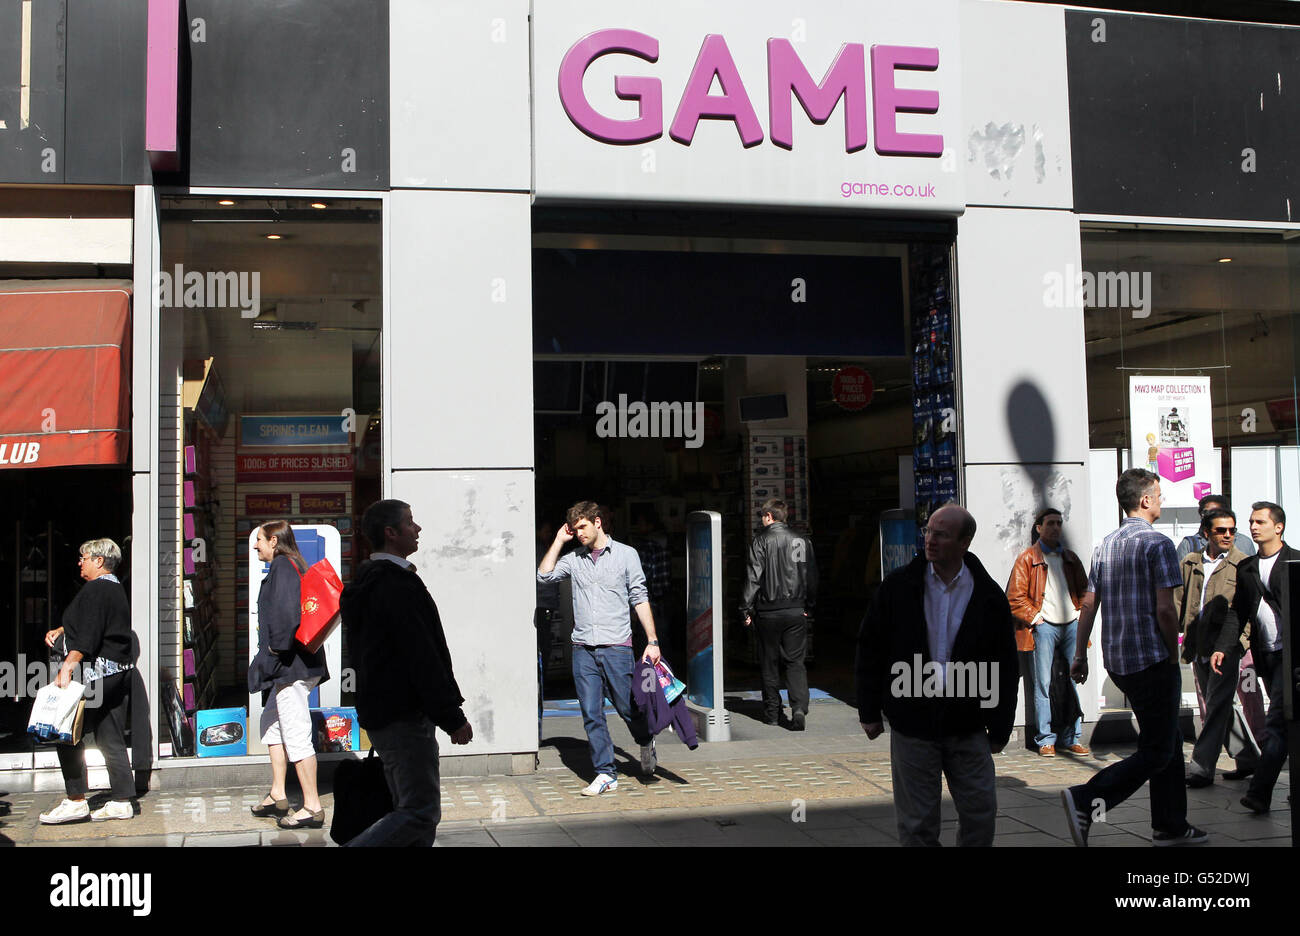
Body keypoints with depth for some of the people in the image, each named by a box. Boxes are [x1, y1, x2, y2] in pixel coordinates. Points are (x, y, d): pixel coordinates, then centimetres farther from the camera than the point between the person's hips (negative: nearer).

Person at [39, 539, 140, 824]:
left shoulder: (95, 589, -12)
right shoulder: (116, 589, 18)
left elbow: (88, 636, -21)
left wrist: (68, 667, -24)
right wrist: (61, 631, 20)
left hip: (96, 672, -10)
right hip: (119, 671, 10)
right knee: (111, 739, 9)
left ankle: (76, 801, -3)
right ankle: (122, 801, 9)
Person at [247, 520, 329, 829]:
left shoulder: (282, 565, -12)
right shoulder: (295, 565, 16)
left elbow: (286, 610, -25)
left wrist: (276, 647, -17)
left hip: (290, 663, -11)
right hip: (297, 662, 11)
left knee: (295, 734, -6)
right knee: (271, 723, 21)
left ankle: (312, 807, -2)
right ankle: (277, 796, 25)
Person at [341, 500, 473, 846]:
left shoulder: (368, 581, 15)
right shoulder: (399, 586, -17)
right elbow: (422, 658, -21)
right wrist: (453, 718, -17)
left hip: (377, 712, 11)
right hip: (404, 717, -11)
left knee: (409, 807, 15)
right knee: (421, 812, -8)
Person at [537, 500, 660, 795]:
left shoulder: (625, 554, 3)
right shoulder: (574, 559, 11)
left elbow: (640, 599, 3)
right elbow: (545, 574, -2)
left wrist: (652, 641, -2)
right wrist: (559, 540, 4)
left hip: (616, 646, -3)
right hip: (583, 649, 3)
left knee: (628, 708, 4)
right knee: (591, 715, 1)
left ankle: (646, 743, 35)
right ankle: (606, 774, 9)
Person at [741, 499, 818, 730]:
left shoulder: (761, 540, -7)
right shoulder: (802, 541, 5)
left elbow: (753, 576, -9)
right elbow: (812, 577, 9)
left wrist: (746, 609, -4)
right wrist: (808, 606, 18)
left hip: (768, 611, -3)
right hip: (796, 611, 3)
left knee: (769, 663, 9)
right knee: (796, 662, 4)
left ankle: (772, 712, 16)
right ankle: (799, 708, -13)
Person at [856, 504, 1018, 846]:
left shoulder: (989, 596, -1)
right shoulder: (898, 586, -1)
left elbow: (1005, 667, 4)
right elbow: (870, 648, 4)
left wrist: (1000, 728, 4)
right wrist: (869, 712, 2)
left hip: (968, 727, 1)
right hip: (912, 724, 0)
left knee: (981, 812, 6)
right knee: (917, 822, 6)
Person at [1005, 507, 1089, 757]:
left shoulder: (1070, 558, 17)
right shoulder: (1027, 559, 2)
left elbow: (1084, 590, 23)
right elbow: (1015, 597, -3)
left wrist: (1079, 613, 8)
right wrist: (1035, 617, -9)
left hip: (1071, 625, 5)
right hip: (1044, 626, -4)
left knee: (1074, 682, 4)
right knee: (1044, 684, -5)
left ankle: (1072, 738, 11)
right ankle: (1045, 739, 1)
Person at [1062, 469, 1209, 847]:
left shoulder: (1105, 544, 11)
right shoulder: (1157, 544, -11)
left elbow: (1088, 604, 10)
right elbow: (1164, 609, -17)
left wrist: (1080, 654, 14)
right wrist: (1174, 657, -5)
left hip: (1116, 660, 8)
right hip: (1152, 659, -8)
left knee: (1168, 739, 19)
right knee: (1157, 752, -3)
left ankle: (1170, 826, 24)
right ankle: (1085, 800, -17)